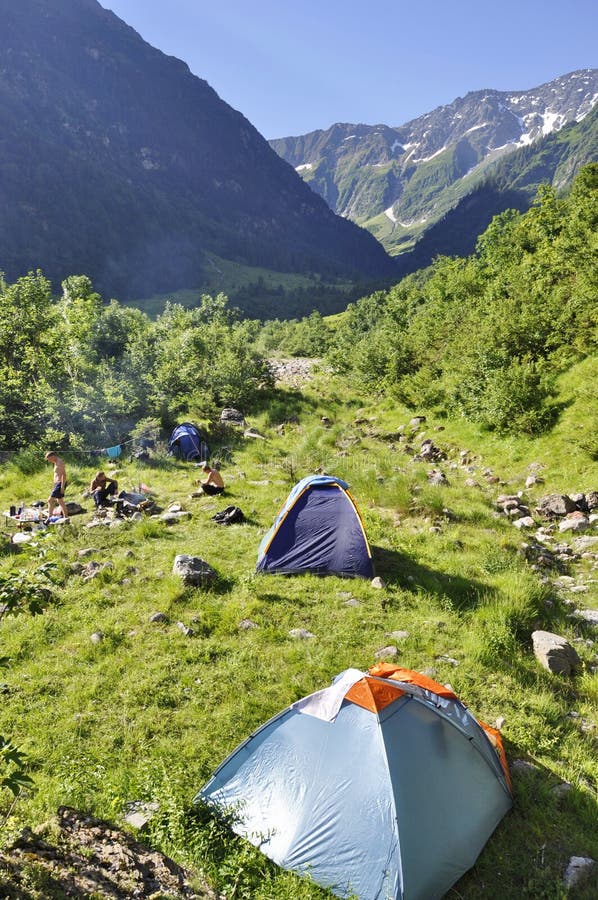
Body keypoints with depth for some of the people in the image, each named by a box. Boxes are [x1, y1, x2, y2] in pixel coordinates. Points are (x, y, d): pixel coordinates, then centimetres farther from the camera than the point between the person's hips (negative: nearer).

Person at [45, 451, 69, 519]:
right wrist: (54, 486, 22)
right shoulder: (56, 463, 16)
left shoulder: (60, 462, -13)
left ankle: (49, 517, -9)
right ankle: (66, 517, 19)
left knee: (50, 500, -12)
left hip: (60, 484, -11)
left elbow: (64, 474, -20)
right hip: (57, 484, 11)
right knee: (60, 501, 14)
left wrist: (62, 486, -23)